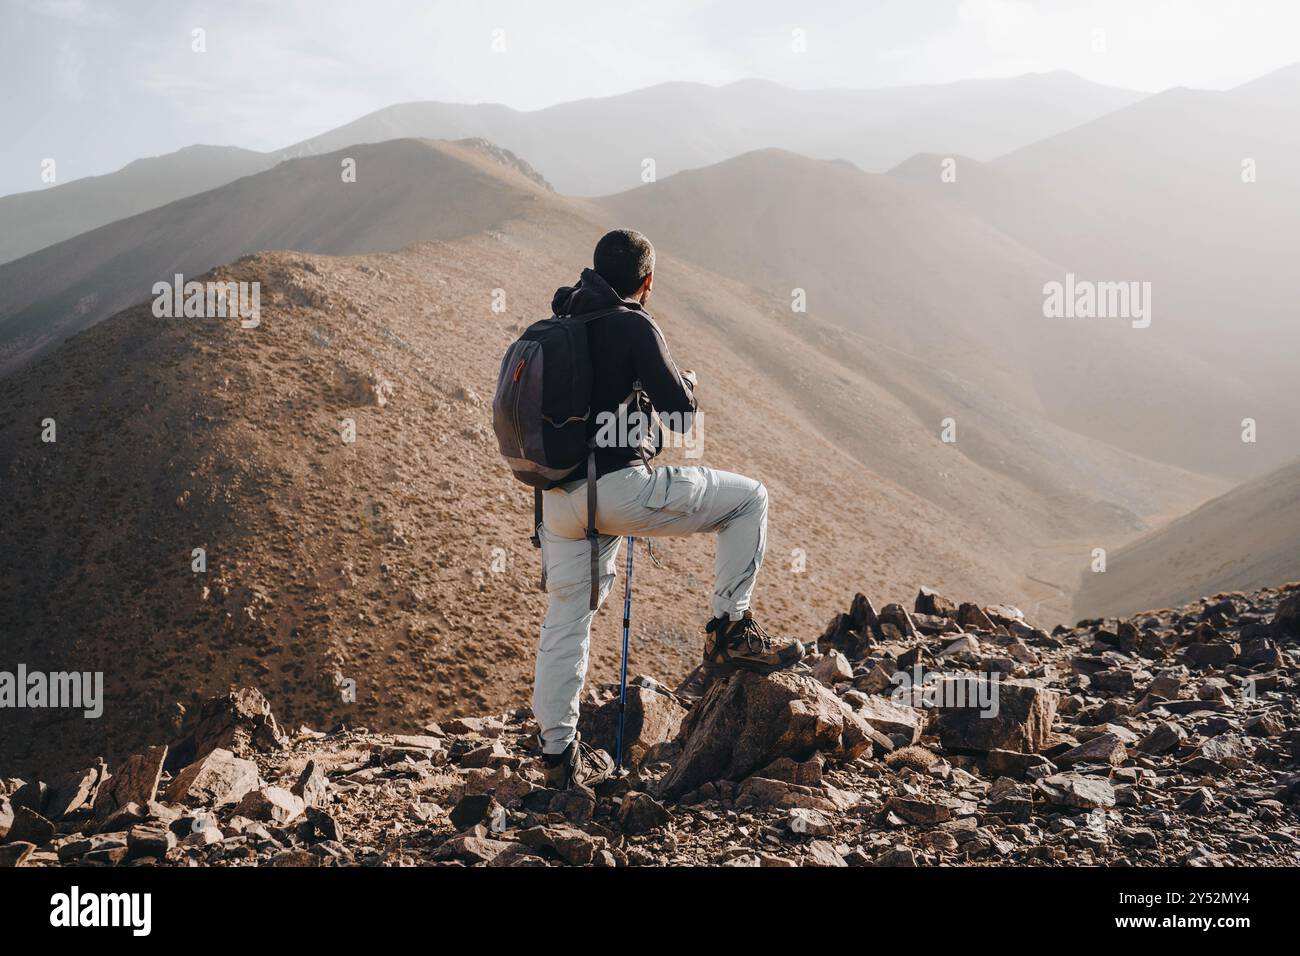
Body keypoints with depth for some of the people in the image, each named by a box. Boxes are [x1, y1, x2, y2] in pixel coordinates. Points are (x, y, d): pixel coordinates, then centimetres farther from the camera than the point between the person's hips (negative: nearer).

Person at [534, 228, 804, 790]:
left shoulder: (558, 324, 13)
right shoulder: (633, 326, -9)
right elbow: (681, 414, -7)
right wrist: (687, 381, 15)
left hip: (559, 497, 7)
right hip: (617, 485, -7)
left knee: (565, 623, 16)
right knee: (748, 498, 7)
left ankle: (559, 755, 20)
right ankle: (729, 632, 5)